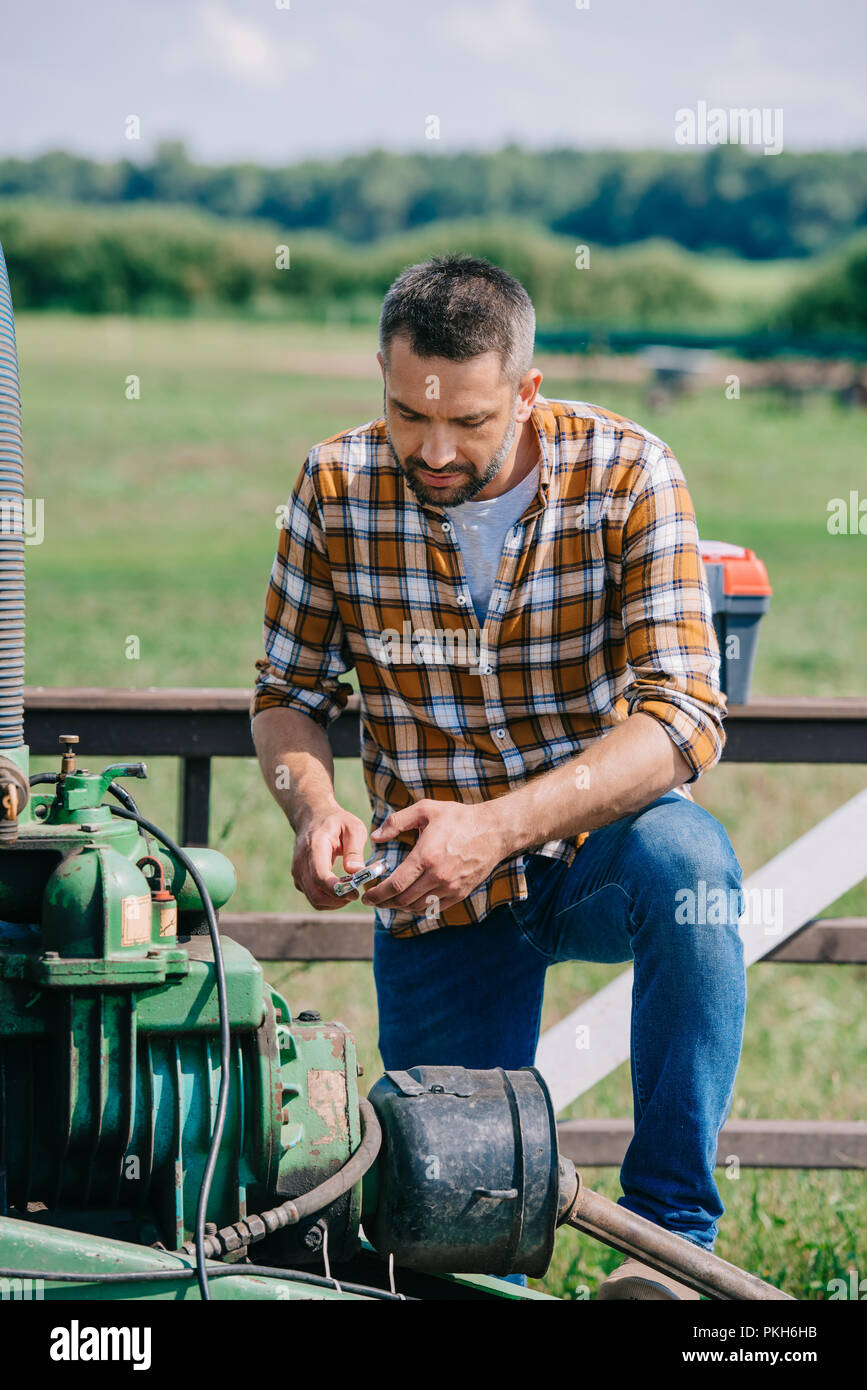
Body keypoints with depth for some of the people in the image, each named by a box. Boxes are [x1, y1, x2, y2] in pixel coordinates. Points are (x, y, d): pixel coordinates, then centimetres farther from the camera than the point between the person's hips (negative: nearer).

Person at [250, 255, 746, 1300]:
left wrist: (498, 827, -34)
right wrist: (313, 807, -22)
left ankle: (674, 1232, -26)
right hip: (436, 897, 2)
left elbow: (683, 717, -23)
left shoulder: (626, 476, -16)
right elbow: (287, 695, 1)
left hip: (598, 841, -1)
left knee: (684, 857, -37)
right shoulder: (336, 489, -9)